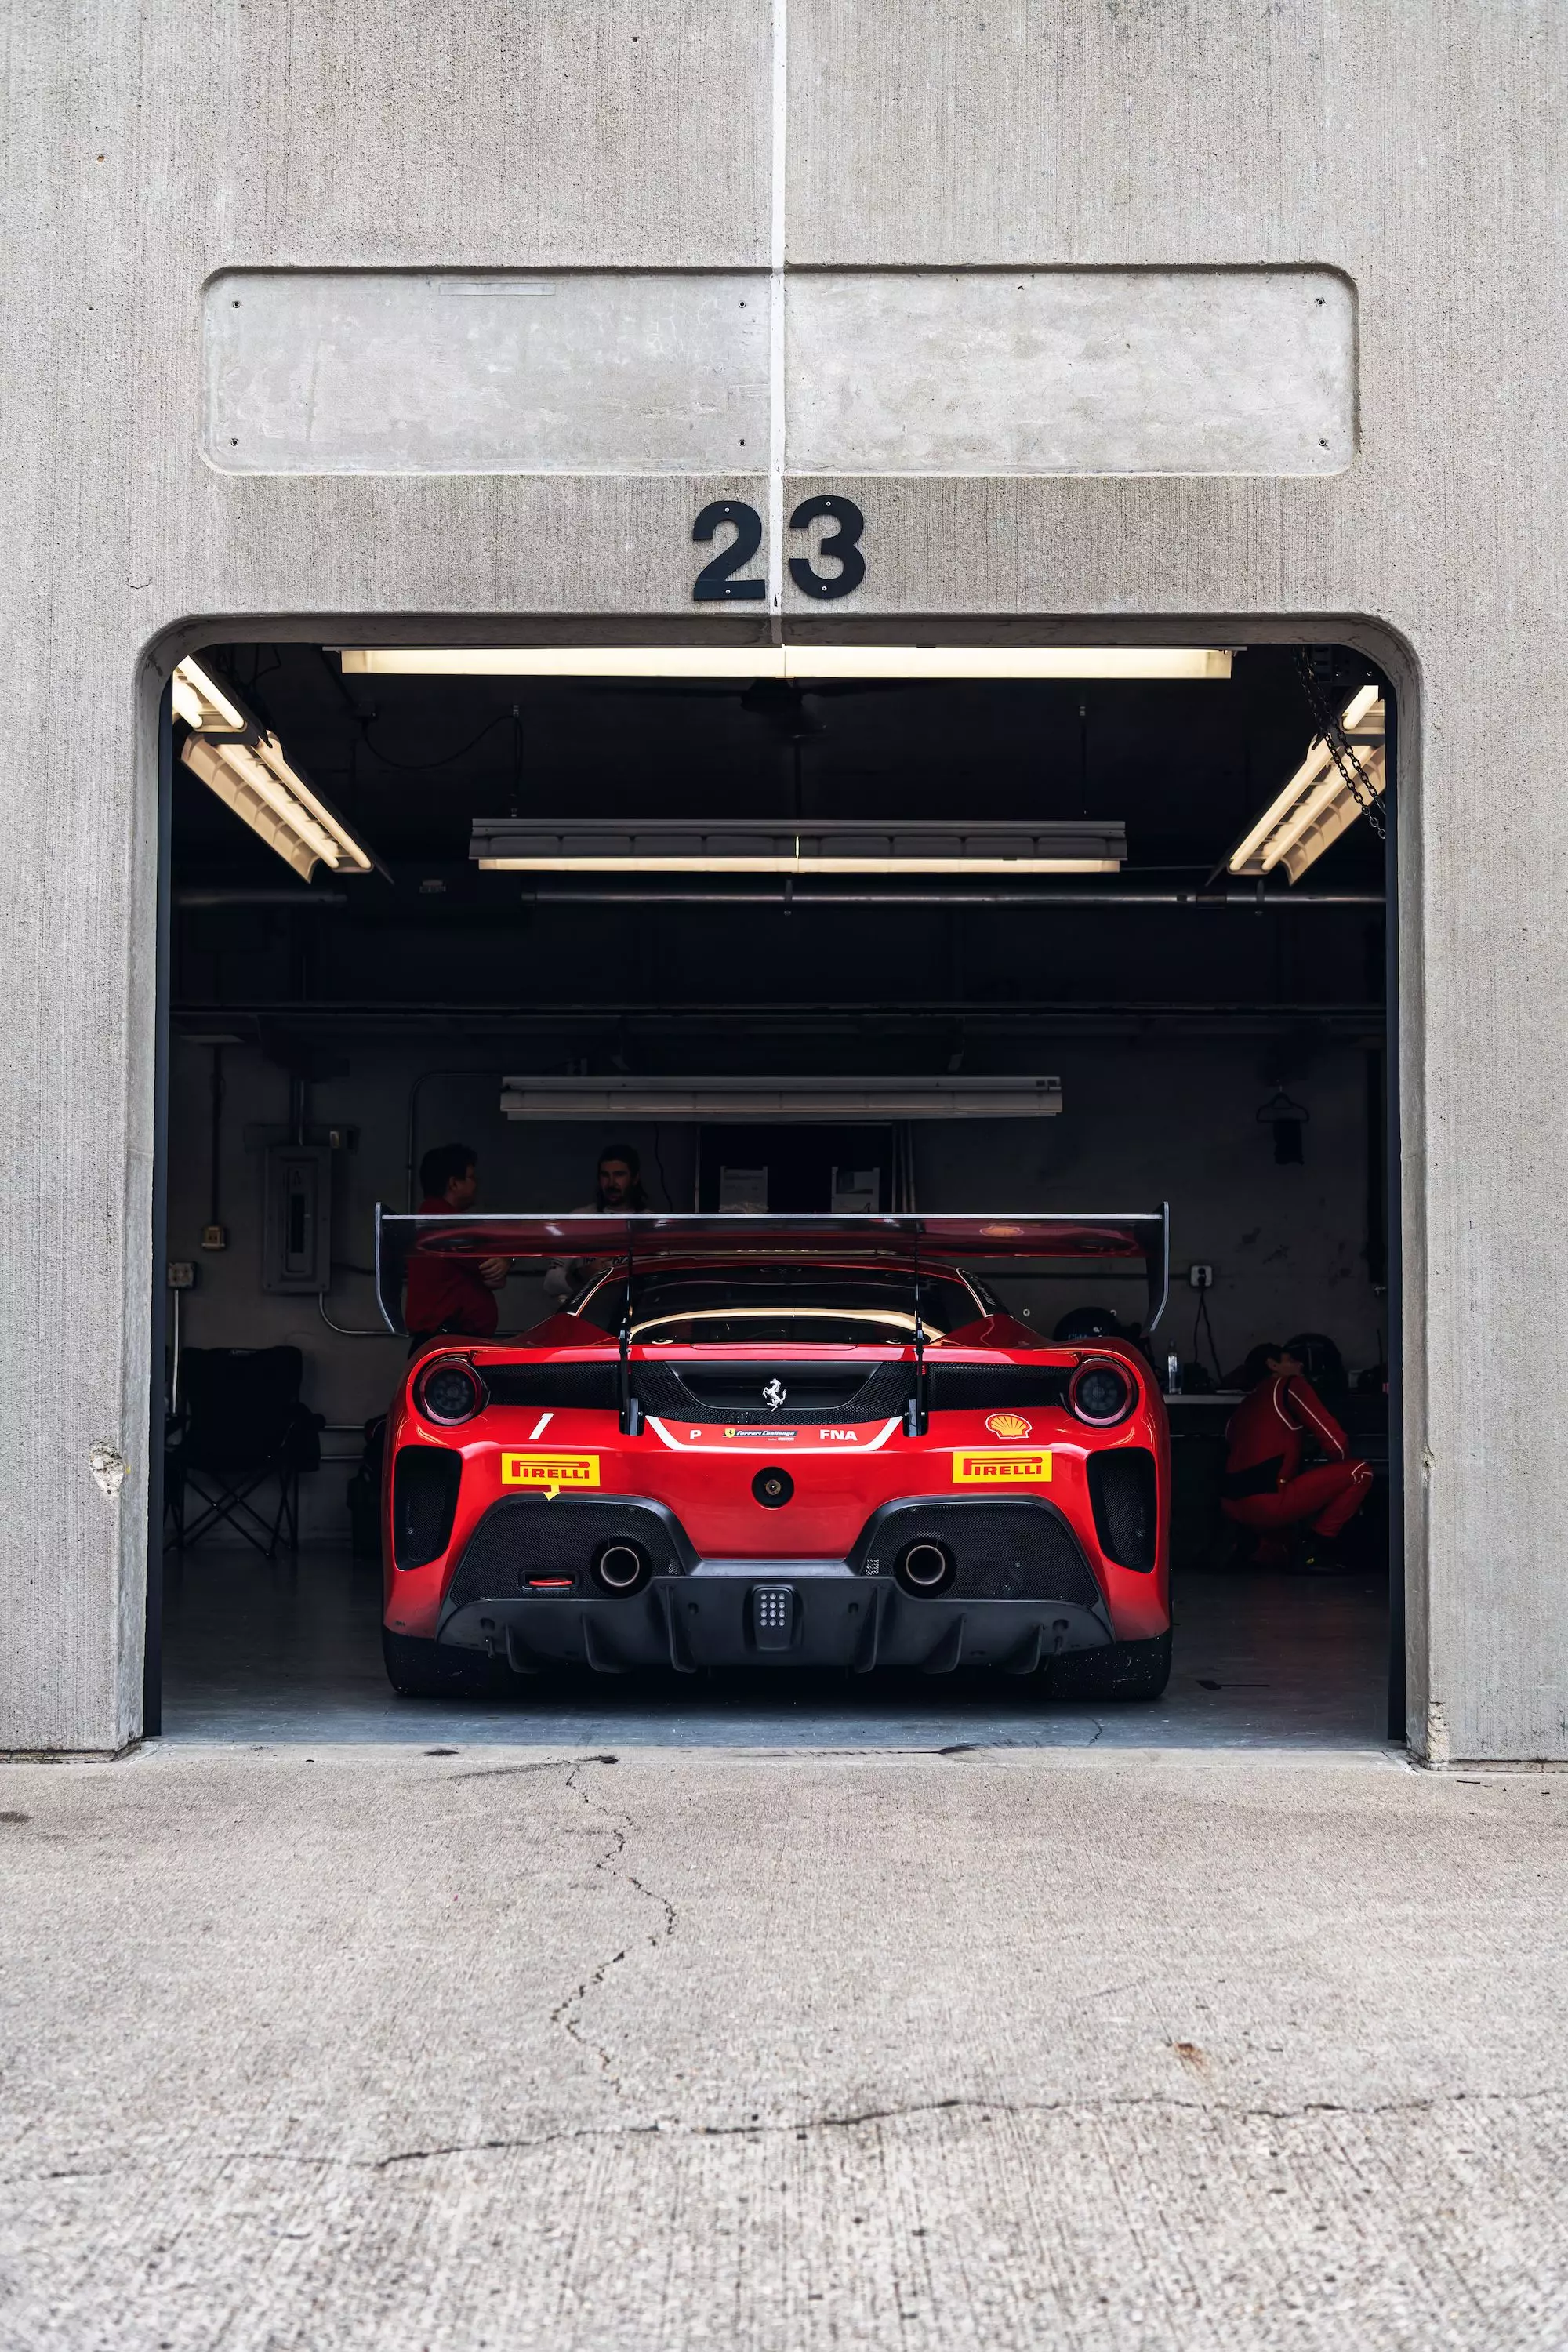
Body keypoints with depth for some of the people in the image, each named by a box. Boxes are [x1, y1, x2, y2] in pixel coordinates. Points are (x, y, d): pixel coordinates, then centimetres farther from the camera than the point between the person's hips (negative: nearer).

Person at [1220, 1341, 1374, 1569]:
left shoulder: (1245, 1405, 26)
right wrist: (1339, 1467, 21)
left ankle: (1269, 1549, 19)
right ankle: (1316, 1551, 0)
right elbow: (1336, 1444, -3)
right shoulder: (1291, 1385, 6)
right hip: (1266, 1503, -8)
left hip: (1231, 1507, 8)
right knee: (1360, 1472, 3)